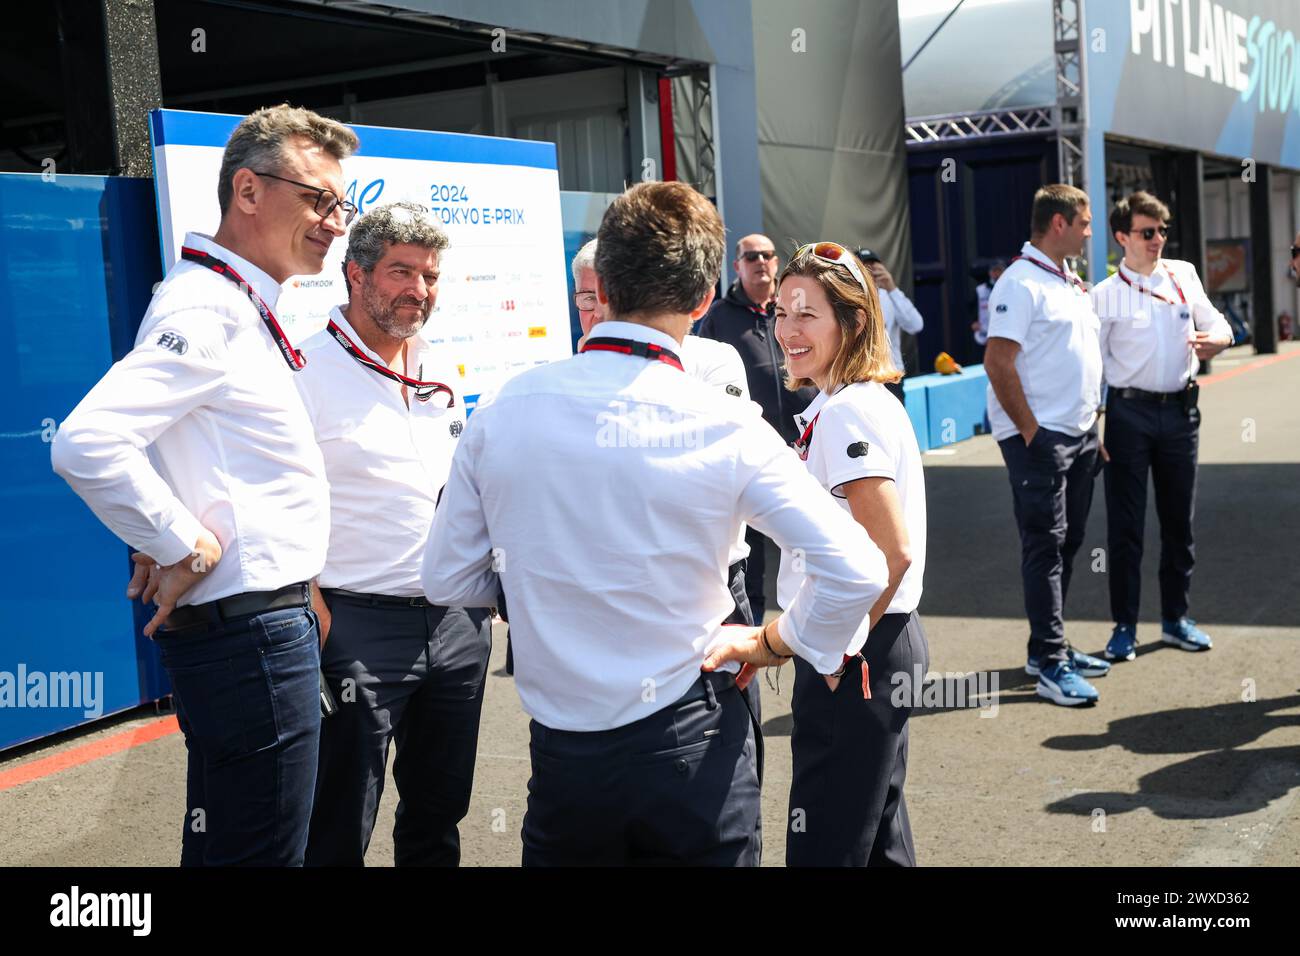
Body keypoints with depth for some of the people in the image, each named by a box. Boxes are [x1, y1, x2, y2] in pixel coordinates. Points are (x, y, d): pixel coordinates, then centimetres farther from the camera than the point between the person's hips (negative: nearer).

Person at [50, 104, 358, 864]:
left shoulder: (241, 310, 15)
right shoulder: (206, 310, -17)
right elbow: (87, 443, -30)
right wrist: (185, 546, -20)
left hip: (266, 621, 10)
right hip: (249, 626, -10)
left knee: (223, 844, 21)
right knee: (260, 852, 0)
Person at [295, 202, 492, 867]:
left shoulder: (441, 370, 11)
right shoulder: (308, 370, -10)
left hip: (459, 621, 7)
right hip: (360, 626, -6)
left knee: (439, 813, 19)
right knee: (339, 834, 4)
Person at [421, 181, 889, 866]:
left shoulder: (503, 411, -6)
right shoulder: (726, 427, -13)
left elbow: (446, 581, 3)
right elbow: (857, 571, -17)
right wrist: (774, 643, -1)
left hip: (561, 757, 2)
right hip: (691, 750, -2)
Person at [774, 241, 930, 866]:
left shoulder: (847, 413, -19)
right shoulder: (849, 403, 12)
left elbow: (892, 552, -26)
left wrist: (841, 646, -15)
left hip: (853, 657, -10)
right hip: (884, 645, 10)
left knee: (823, 845, -1)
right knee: (878, 837, 20)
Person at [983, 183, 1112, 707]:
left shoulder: (1072, 283, 16)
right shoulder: (1021, 283, -13)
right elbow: (998, 362, -19)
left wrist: (1094, 420, 15)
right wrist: (1030, 431, -18)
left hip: (1080, 435, 9)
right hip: (1040, 436, -9)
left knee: (1067, 542, 13)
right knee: (1044, 546, -6)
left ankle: (1047, 647, 23)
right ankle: (1051, 664, -1)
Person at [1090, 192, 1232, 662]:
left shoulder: (1184, 275, 8)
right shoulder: (1105, 294, -3)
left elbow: (1221, 327, 11)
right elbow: (1092, 363, -3)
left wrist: (1214, 340, -14)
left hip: (1180, 410, 4)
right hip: (1130, 412, -3)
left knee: (1179, 518, 11)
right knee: (1125, 523, 0)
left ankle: (1175, 618, 24)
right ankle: (1124, 626, 9)